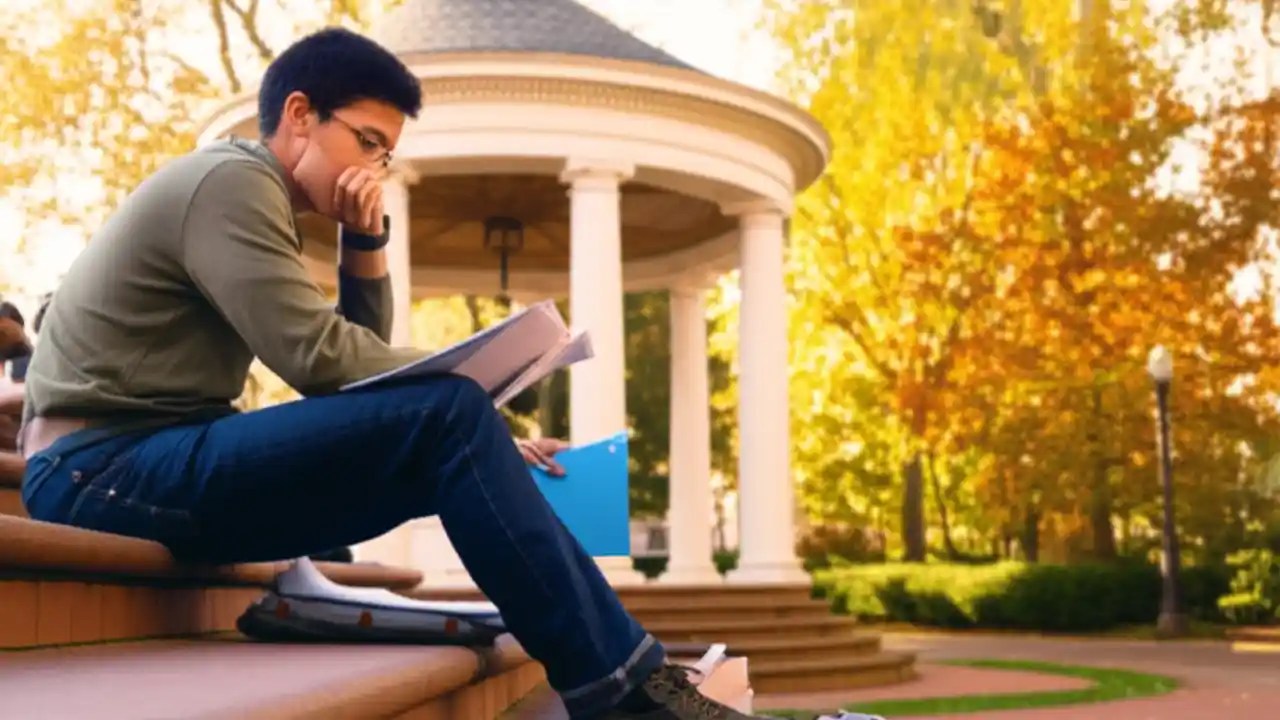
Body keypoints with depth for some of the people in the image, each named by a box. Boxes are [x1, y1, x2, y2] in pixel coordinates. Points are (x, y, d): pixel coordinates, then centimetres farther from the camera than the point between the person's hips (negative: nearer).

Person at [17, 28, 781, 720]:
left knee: (461, 452, 0)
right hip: (106, 469, -10)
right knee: (452, 419, -24)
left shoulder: (247, 196, 20)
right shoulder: (229, 179, -11)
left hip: (153, 461, 10)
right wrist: (473, 386, -10)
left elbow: (363, 353, 17)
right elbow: (319, 356, -20)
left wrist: (367, 239, 4)